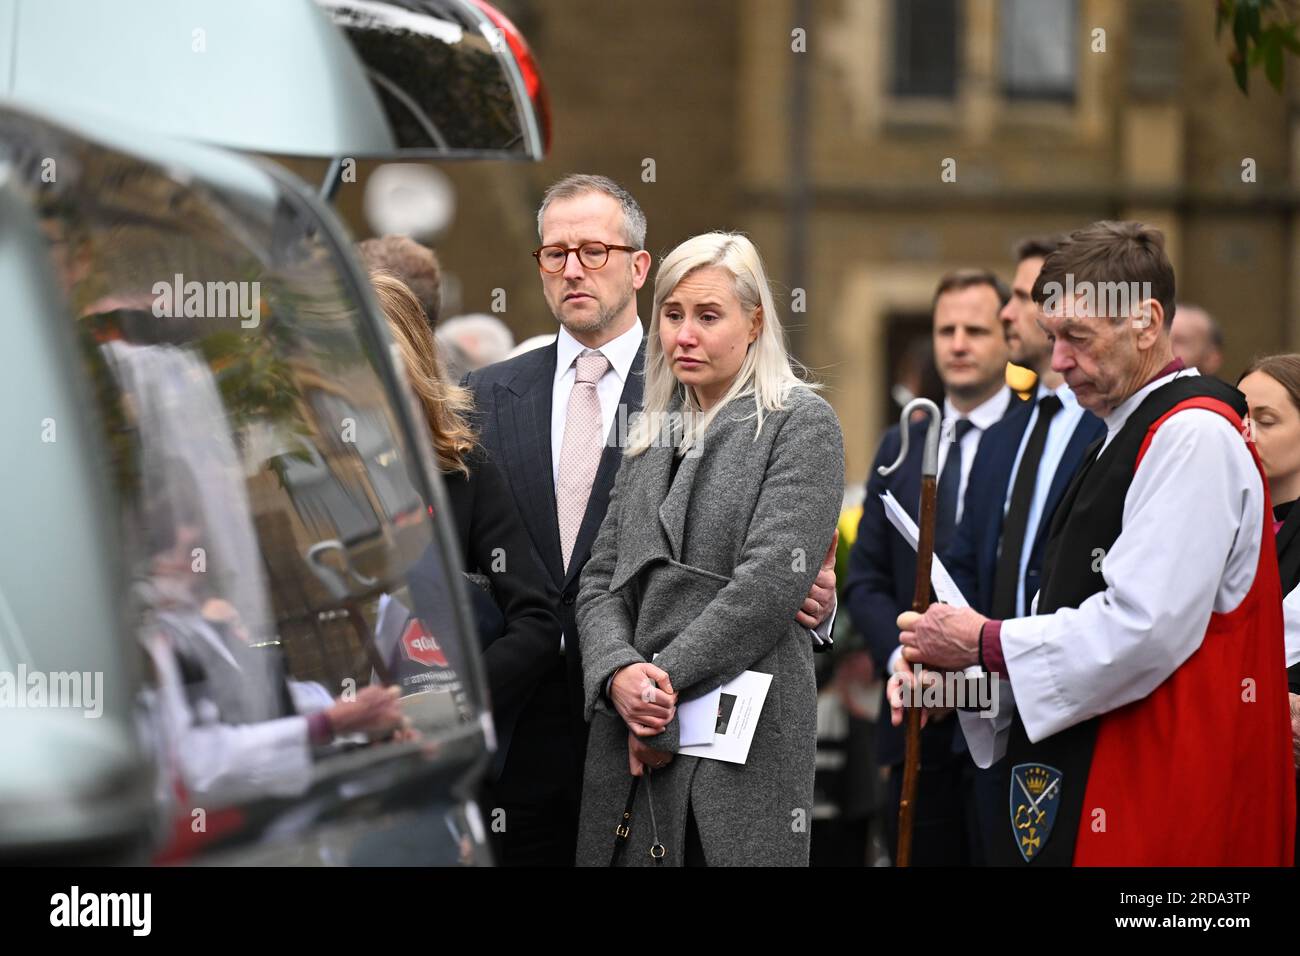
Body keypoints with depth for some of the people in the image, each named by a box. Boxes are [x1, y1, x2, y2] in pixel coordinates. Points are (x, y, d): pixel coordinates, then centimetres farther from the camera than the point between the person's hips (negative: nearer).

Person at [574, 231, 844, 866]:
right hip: (630, 739, 6)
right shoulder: (653, 433, 17)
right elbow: (601, 578, 12)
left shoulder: (801, 426, -2)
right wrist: (619, 673, -8)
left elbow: (772, 580, -13)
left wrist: (665, 683, -13)